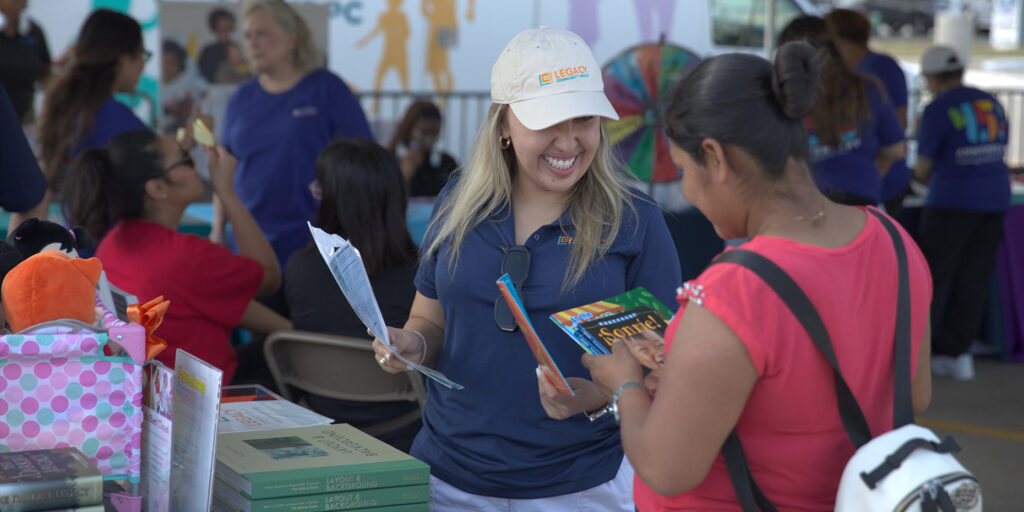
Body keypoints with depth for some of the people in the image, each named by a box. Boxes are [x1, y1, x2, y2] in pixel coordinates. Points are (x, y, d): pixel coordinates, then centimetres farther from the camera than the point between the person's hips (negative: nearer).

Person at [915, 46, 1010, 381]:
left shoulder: (937, 110, -8)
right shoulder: (992, 104, 11)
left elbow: (923, 168, -5)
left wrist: (922, 176, 19)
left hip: (952, 202, -6)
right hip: (995, 200, 6)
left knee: (931, 277, 1)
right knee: (973, 279, 7)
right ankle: (956, 353, 9)